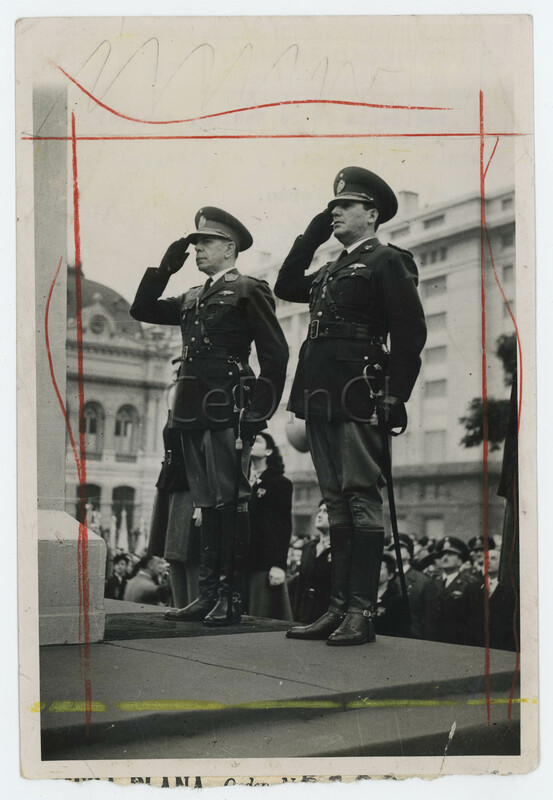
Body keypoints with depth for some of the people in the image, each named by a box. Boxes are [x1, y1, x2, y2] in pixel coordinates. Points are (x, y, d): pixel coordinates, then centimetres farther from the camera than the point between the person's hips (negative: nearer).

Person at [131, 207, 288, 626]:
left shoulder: (248, 291, -1)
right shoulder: (193, 298, 21)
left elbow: (275, 351, -6)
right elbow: (142, 309, 22)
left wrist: (261, 408, -9)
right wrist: (165, 268, 12)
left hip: (227, 413, -8)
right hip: (194, 411, 8)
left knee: (230, 503, -6)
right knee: (208, 504, 9)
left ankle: (231, 597, -3)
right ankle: (209, 592, 13)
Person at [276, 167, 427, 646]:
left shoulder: (388, 262, -1)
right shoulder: (333, 269, 23)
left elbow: (411, 332, -8)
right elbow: (285, 287, 23)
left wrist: (395, 397, -13)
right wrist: (311, 236, 17)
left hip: (359, 402, -8)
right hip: (323, 401, 8)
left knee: (361, 499, -7)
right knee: (337, 504, 9)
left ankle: (363, 614, -3)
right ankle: (339, 608, 14)